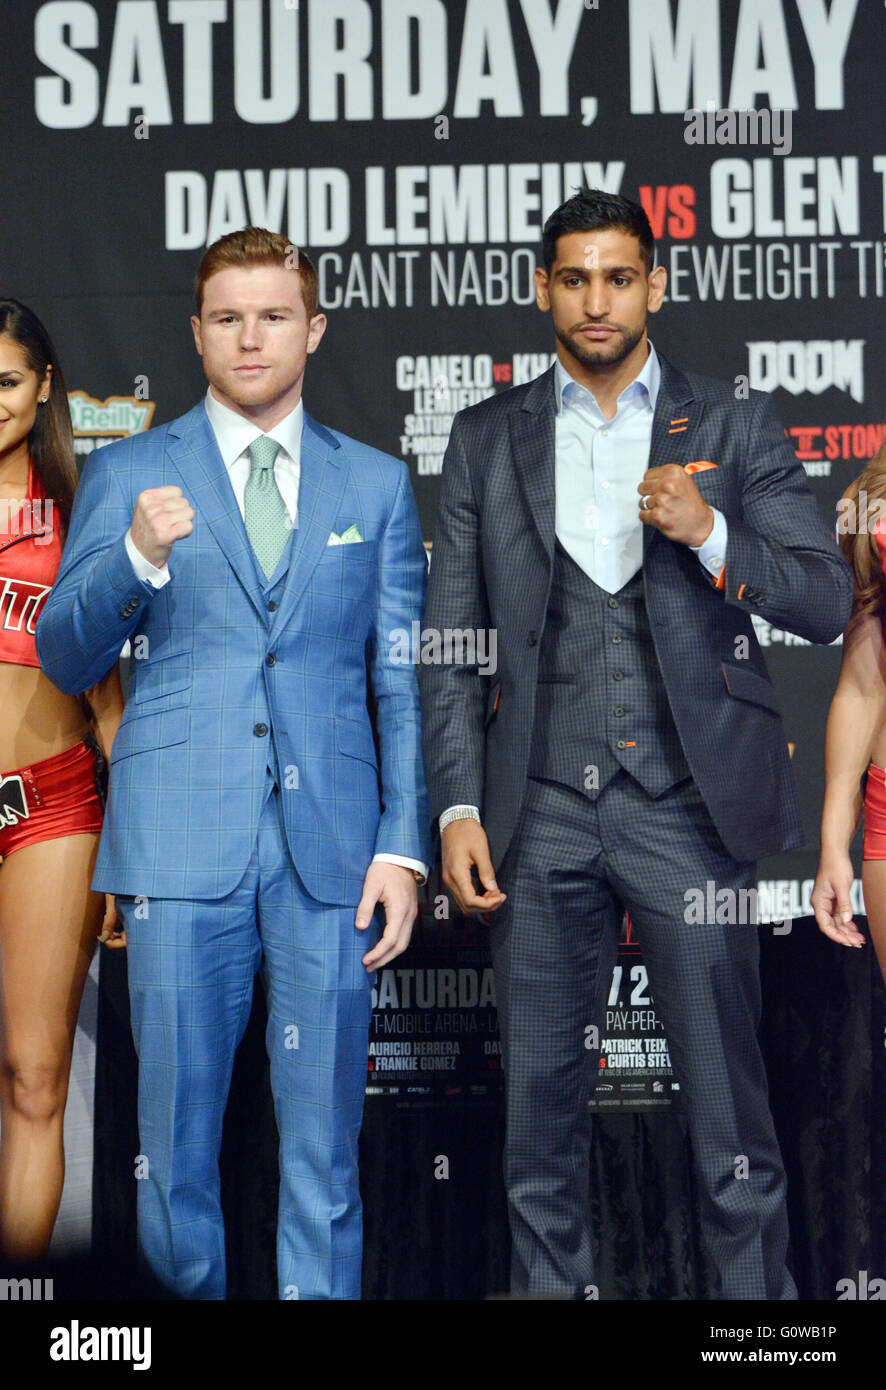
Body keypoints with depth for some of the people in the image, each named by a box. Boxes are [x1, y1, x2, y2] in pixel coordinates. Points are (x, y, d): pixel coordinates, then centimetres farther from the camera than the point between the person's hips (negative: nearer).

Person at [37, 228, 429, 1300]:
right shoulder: (128, 475, 9)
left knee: (324, 1148, 3)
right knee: (176, 1137, 3)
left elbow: (403, 682, 11)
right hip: (182, 844, -1)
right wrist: (137, 557, -13)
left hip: (331, 847, 1)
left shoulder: (377, 485, 13)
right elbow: (64, 660, 5)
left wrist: (404, 845, 1)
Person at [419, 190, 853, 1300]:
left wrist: (711, 534, -16)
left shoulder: (734, 427, 7)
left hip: (687, 802, -2)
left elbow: (826, 603, 1)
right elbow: (449, 644, 8)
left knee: (729, 1103, 1)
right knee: (540, 1098, 8)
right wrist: (456, 808, -2)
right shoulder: (486, 439, 11)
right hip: (543, 808, 2)